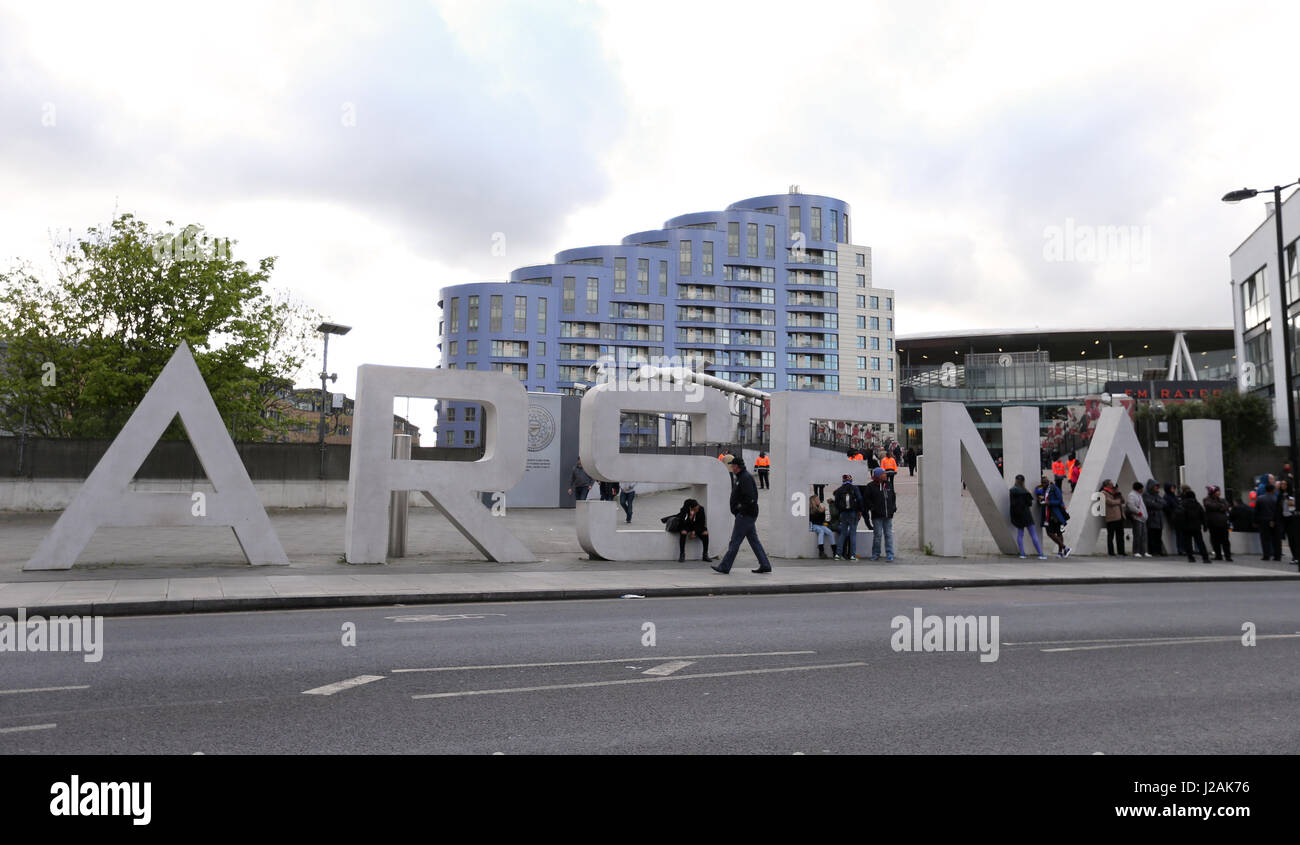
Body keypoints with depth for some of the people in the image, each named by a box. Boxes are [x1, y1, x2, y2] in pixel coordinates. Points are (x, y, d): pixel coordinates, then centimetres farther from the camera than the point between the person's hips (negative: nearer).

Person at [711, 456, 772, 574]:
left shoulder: (745, 478, -15)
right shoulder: (741, 477, 17)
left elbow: (750, 498, -24)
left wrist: (741, 508, -15)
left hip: (745, 515, -11)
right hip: (749, 515, 11)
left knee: (735, 542, -6)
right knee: (754, 540, 12)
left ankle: (724, 567, -3)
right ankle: (765, 565, 14)